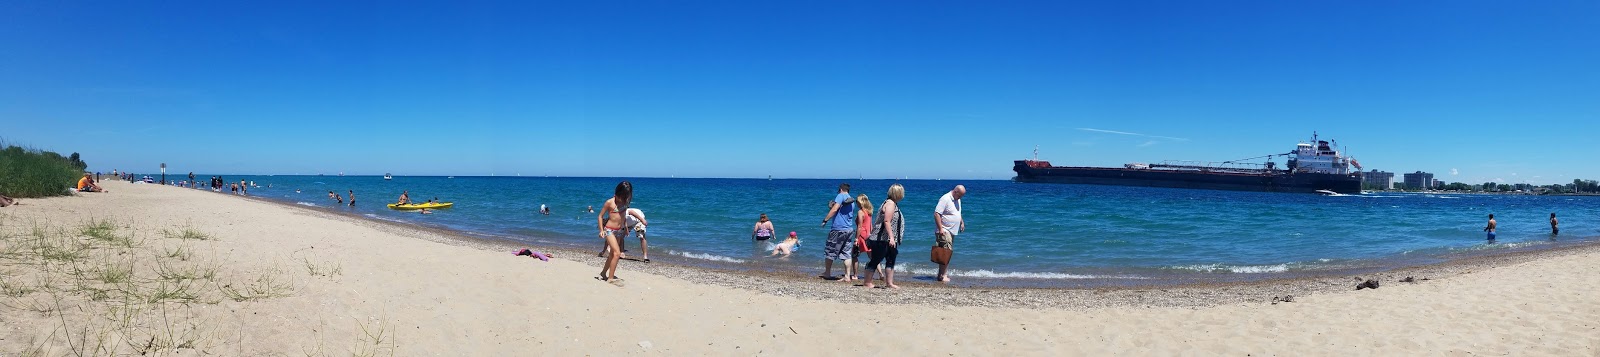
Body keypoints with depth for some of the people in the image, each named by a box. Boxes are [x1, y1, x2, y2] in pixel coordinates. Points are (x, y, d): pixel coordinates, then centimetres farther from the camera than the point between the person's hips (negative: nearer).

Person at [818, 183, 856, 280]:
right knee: (846, 253, 8)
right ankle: (847, 276, 3)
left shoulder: (841, 196, -5)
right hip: (850, 229, 7)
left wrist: (825, 219, -13)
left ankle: (827, 273, 14)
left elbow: (834, 209, -17)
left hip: (838, 229, -7)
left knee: (829, 251, 6)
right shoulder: (852, 201, 19)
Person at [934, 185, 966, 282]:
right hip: (944, 231, -9)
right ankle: (942, 275, -13)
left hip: (952, 231, 9)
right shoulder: (945, 199, -15)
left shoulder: (957, 200, 14)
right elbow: (936, 214, -20)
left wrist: (962, 222, 19)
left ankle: (943, 274, 15)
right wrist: (940, 229, -23)